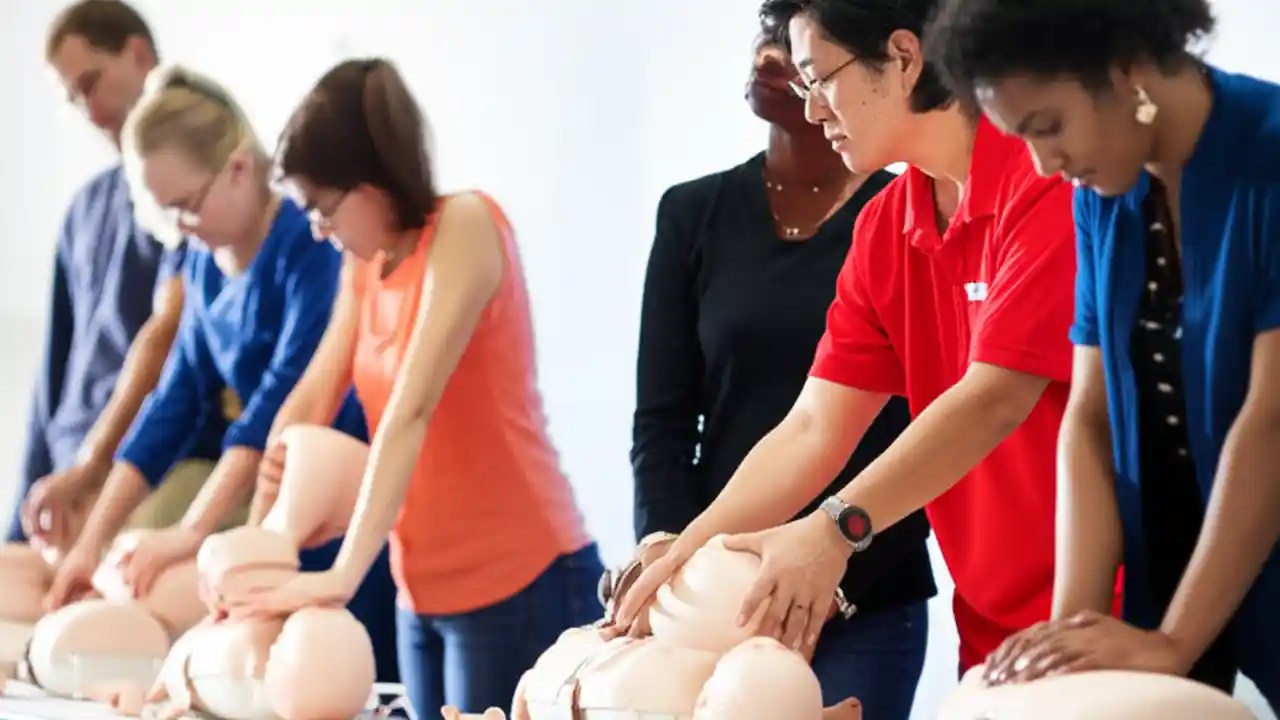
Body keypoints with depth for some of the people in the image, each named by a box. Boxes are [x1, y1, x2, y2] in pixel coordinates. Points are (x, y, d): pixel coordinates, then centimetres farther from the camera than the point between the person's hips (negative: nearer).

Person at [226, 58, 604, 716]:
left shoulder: (465, 226, -15)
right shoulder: (365, 263, 9)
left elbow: (412, 409, -23)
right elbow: (313, 400, 7)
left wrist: (344, 575, -29)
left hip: (518, 585, -7)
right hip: (425, 591, 7)